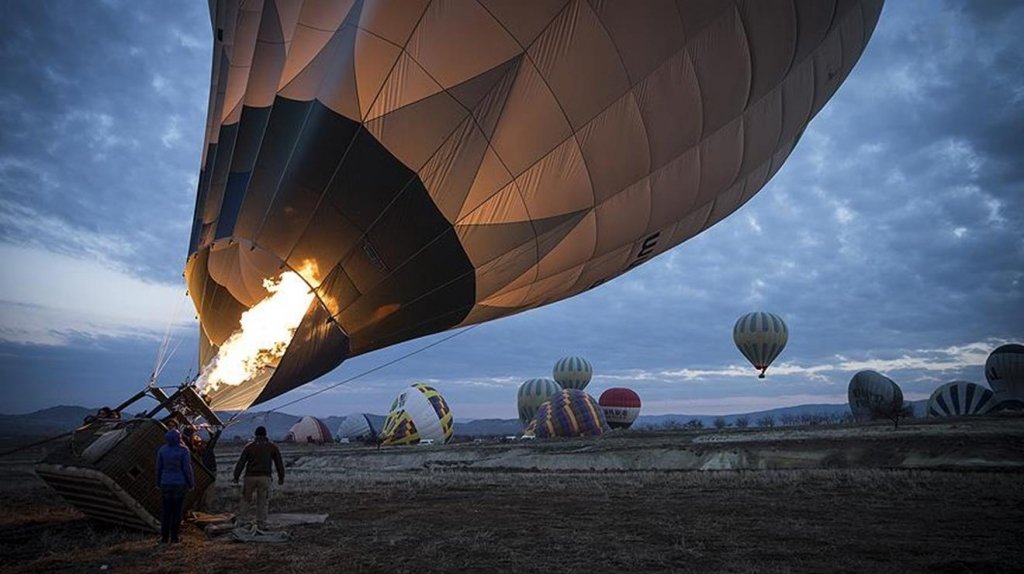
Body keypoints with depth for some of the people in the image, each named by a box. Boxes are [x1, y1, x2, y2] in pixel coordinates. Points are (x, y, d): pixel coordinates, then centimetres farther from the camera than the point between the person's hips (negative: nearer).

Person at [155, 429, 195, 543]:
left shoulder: (162, 450, -4)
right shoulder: (183, 451, -14)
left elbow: (159, 468, 3)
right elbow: (187, 469, -11)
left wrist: (158, 483, 16)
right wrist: (191, 484, 1)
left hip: (166, 484, 3)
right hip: (180, 484, -3)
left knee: (165, 512, 11)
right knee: (177, 511, 6)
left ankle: (165, 538, 13)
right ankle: (174, 537, 9)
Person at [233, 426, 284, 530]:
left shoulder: (249, 446, 2)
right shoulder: (272, 447, 5)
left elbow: (241, 462, -2)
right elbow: (279, 463, 7)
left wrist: (236, 477, 4)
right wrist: (281, 477, 13)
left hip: (250, 477, 0)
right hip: (264, 477, 0)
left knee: (246, 499, 17)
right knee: (262, 502, 7)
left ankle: (245, 521, 13)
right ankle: (261, 524, 6)